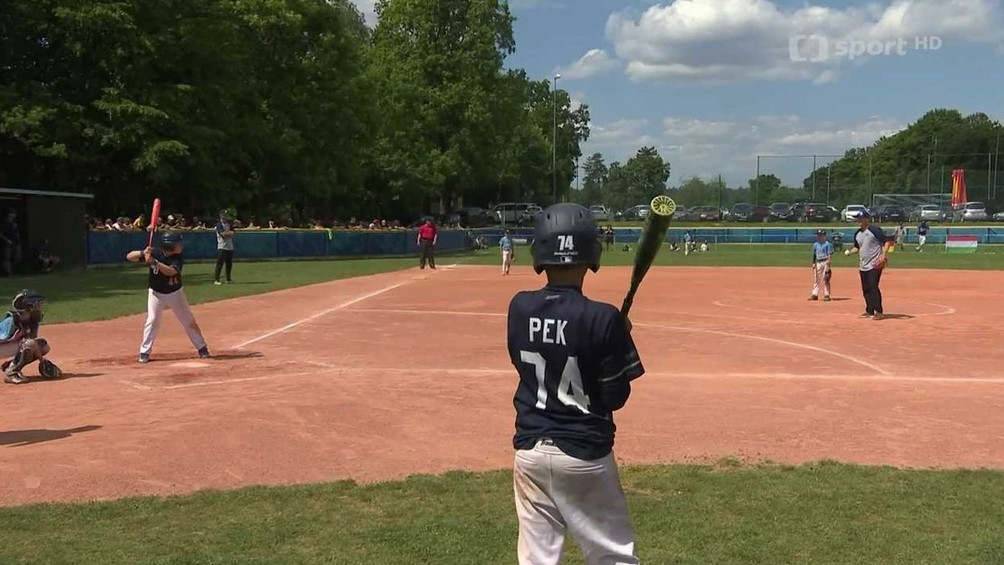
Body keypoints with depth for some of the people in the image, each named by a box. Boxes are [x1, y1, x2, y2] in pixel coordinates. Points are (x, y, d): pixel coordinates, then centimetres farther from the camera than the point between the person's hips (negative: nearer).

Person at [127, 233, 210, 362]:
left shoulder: (178, 258, -16)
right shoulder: (154, 253, -16)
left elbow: (170, 271, -36)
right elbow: (129, 257, -17)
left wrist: (154, 262, -46)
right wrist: (143, 253, -35)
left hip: (175, 293, 1)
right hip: (156, 293, -1)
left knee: (188, 320, 6)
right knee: (152, 320, -9)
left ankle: (202, 348, 18)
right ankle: (144, 352, 3)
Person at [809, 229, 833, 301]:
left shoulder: (827, 244, -4)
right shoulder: (815, 244, 12)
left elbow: (829, 255, -8)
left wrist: (828, 264, -15)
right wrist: (813, 263, 10)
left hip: (825, 262, -6)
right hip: (817, 263, 6)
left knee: (825, 279, -5)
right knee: (816, 279, 6)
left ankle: (826, 295, 0)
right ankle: (815, 295, 10)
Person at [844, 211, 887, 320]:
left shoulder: (874, 230, -10)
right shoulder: (857, 234, 13)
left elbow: (885, 242, -12)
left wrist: (883, 256, -22)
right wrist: (849, 252, 3)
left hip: (874, 265, -8)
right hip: (863, 266, 8)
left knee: (873, 287, -13)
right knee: (865, 289, 12)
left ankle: (879, 312, -8)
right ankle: (869, 311, 22)